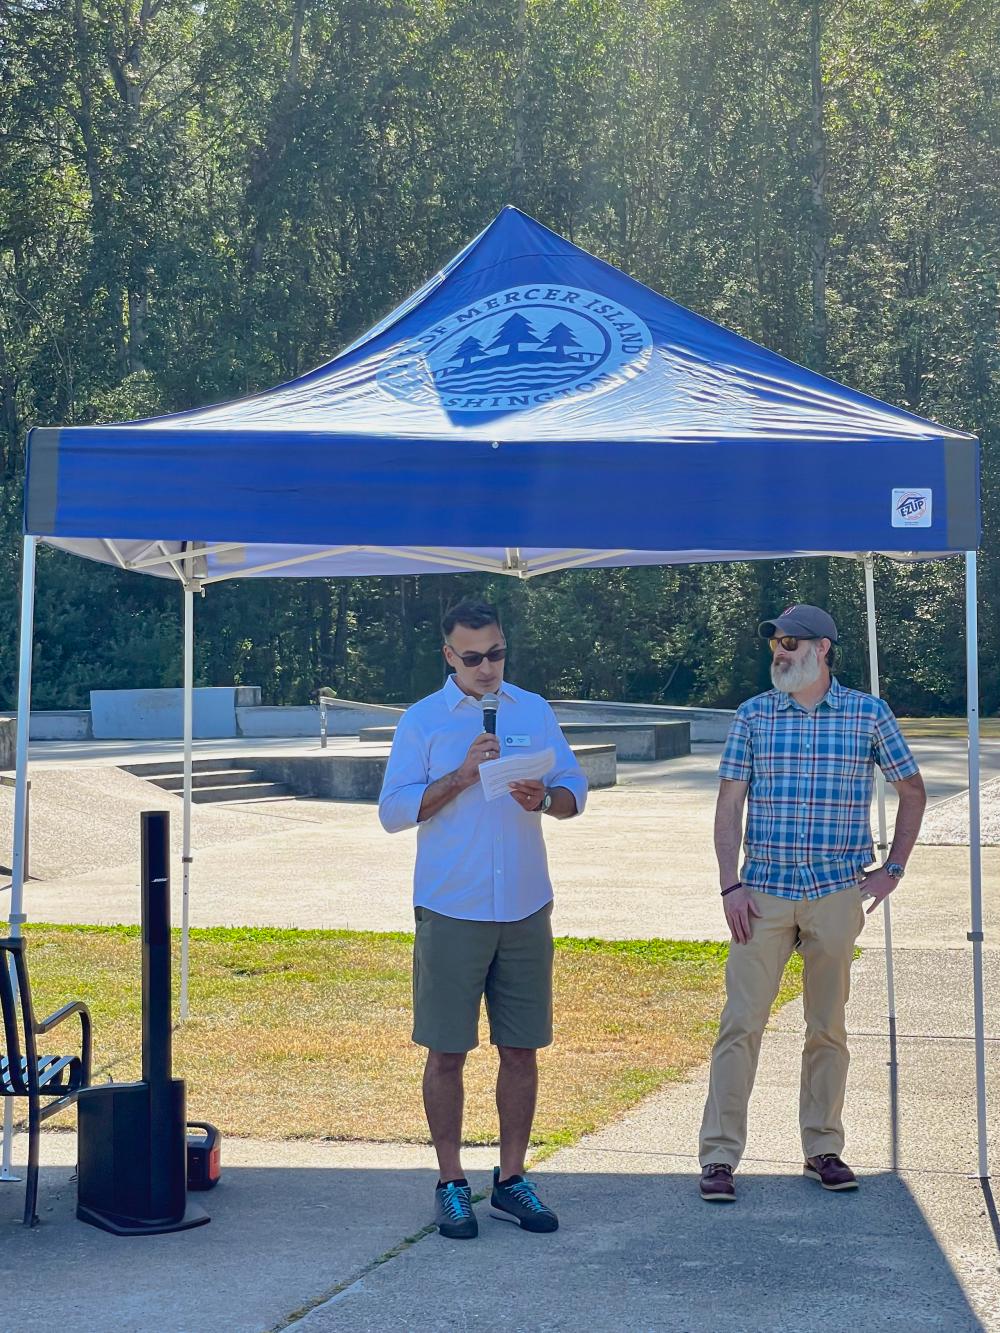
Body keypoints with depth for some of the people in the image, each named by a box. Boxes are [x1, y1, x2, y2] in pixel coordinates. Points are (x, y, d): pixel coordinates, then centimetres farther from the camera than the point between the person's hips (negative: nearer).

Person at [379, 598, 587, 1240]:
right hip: (450, 911, -3)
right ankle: (451, 1184, 12)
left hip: (526, 909, 3)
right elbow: (394, 811, -4)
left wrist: (544, 797, -13)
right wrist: (462, 777, -15)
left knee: (522, 1048, 7)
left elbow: (575, 790, 9)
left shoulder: (534, 711, 10)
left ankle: (511, 1178, 18)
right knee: (447, 1052, 1)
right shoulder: (422, 720, 1)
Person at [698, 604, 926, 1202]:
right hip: (763, 893, 0)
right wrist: (730, 885, -5)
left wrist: (892, 869, 7)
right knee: (741, 1023, -4)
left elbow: (912, 790, 12)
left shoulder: (869, 714, 1)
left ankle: (824, 1149, 21)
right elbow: (730, 804, 4)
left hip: (838, 894, 0)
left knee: (828, 1028, 9)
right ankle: (720, 1155, 0)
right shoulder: (753, 715, 3)